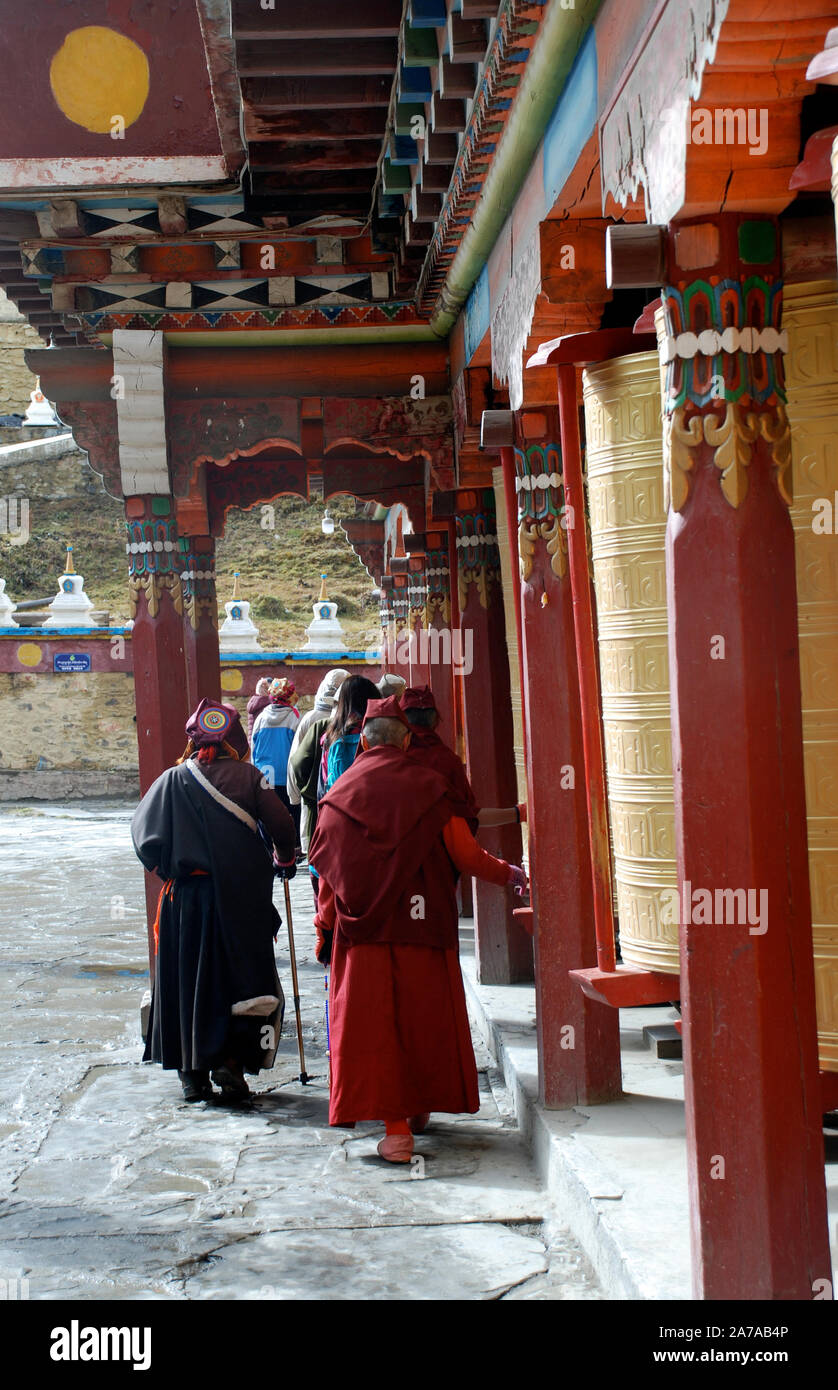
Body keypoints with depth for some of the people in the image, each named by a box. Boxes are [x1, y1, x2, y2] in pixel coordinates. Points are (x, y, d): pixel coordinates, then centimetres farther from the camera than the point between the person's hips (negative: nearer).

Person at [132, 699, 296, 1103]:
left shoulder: (172, 779, 0)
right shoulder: (247, 776, -2)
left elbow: (143, 831, -3)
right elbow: (281, 824, -7)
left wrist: (166, 869, 13)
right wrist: (284, 858, 12)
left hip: (183, 898, 1)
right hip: (240, 899, -1)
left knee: (186, 980, 9)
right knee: (240, 977, 9)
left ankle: (192, 1071, 12)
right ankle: (231, 1059, -1)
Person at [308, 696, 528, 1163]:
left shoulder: (339, 795, 1)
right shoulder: (431, 788, -2)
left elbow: (327, 871, 2)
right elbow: (467, 856, 0)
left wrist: (326, 930, 12)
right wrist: (509, 873, 18)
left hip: (362, 930, 0)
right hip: (424, 927, 0)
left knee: (372, 1022, 3)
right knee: (423, 1015, 14)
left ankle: (395, 1125, -3)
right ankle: (420, 1107, 27)